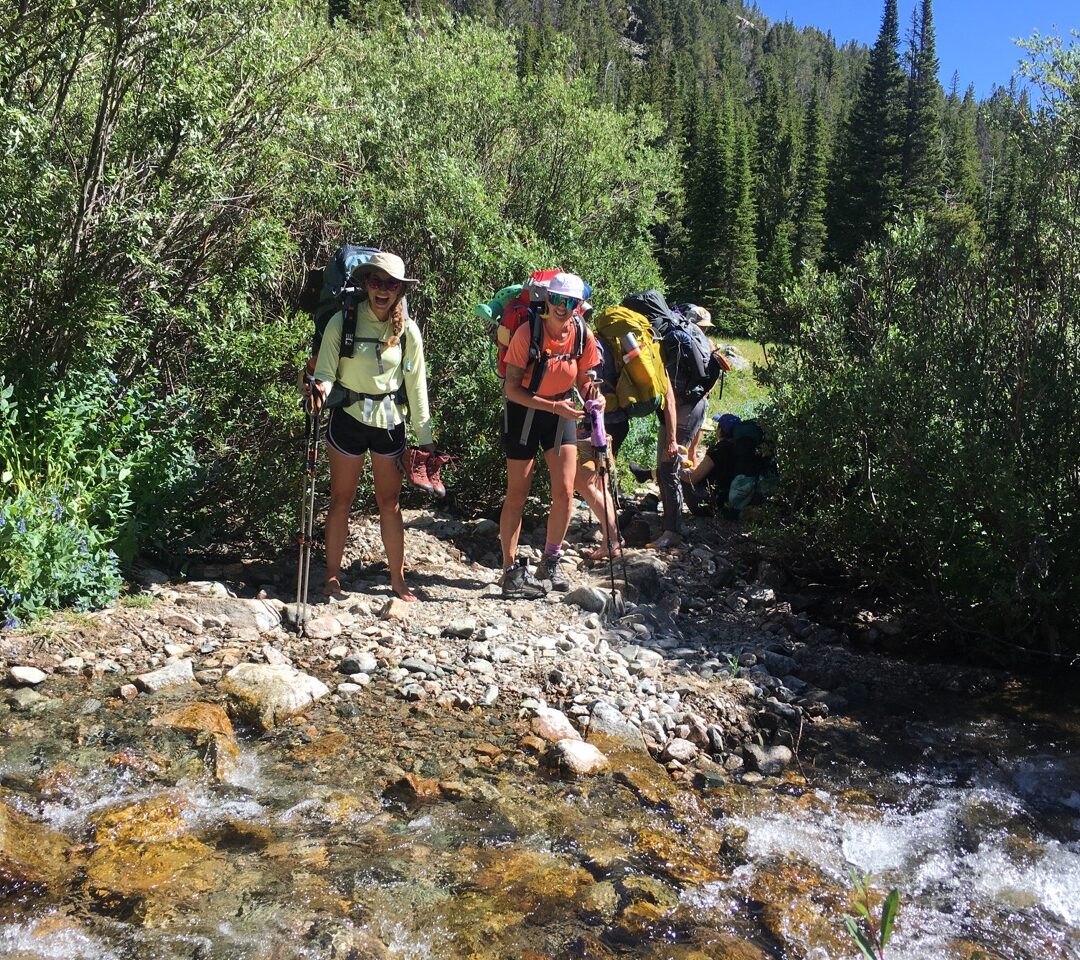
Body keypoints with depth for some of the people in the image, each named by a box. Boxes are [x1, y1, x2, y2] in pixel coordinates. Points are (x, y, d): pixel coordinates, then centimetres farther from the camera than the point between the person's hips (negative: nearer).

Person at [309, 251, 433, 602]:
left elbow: (416, 384, 2)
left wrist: (425, 436, 2)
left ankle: (398, 579, 18)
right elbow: (326, 371, -8)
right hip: (349, 418, -1)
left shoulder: (408, 330, -3)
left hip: (389, 421, 2)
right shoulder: (343, 321, -9)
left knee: (390, 503, 7)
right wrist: (321, 387, -33)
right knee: (341, 501, 7)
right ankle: (332, 576, 20)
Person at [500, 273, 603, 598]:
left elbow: (583, 379, 3)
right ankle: (511, 571, 9)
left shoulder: (584, 336, -11)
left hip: (562, 411, 4)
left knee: (565, 492, 0)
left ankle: (551, 561, 19)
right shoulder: (527, 333, -22)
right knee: (517, 494, 0)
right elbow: (511, 387, -21)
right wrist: (553, 407, -31)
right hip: (524, 410, -4)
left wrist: (593, 396, -20)